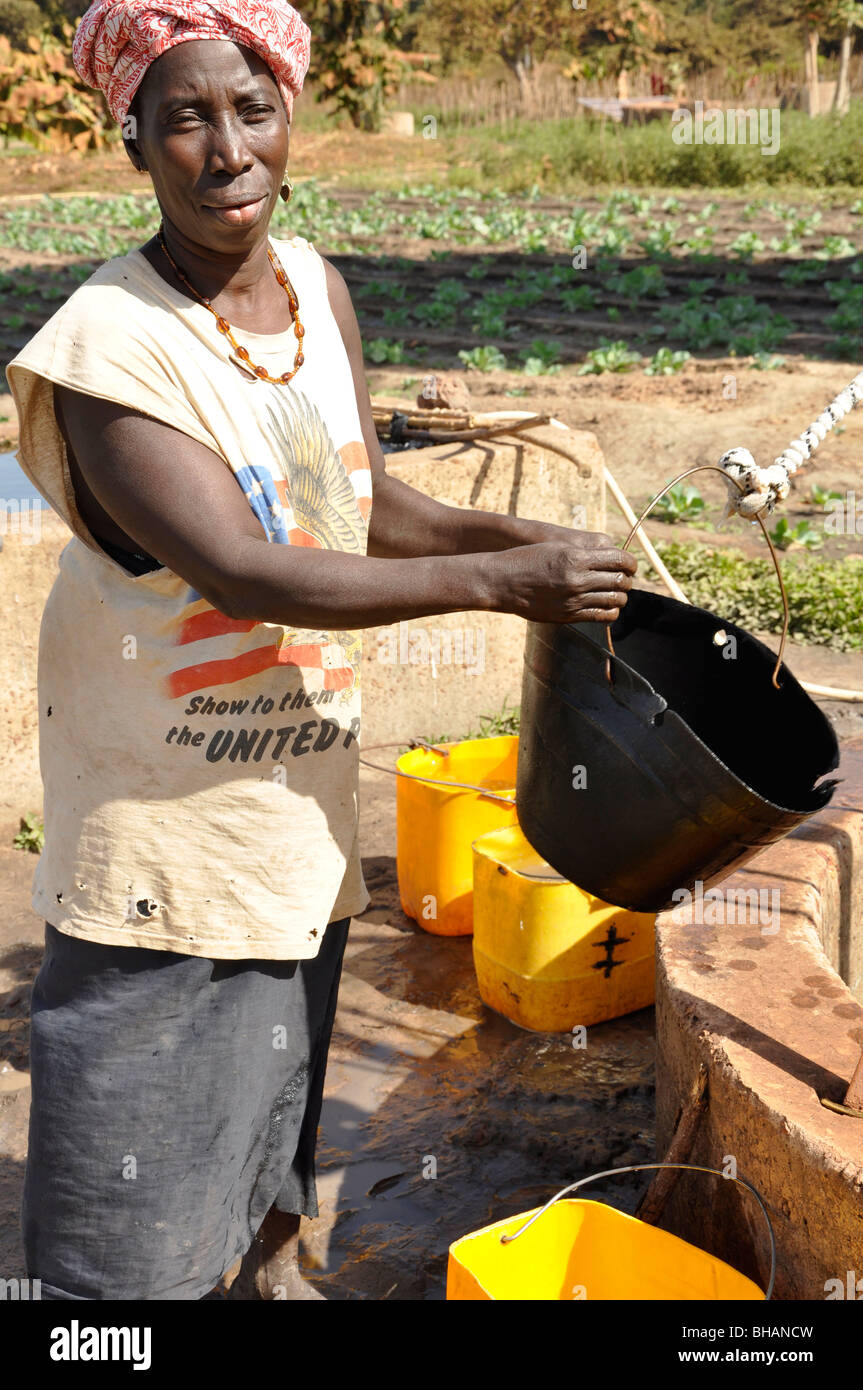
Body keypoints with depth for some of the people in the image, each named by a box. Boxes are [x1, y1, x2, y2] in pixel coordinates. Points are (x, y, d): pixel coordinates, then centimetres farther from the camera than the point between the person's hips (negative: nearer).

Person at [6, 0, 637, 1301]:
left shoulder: (318, 287, -1)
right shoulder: (110, 345, -22)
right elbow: (245, 572, -28)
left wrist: (516, 534, -7)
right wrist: (499, 583, -27)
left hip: (301, 756, 7)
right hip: (164, 789, -6)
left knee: (287, 1033, 24)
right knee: (146, 1068, 6)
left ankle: (271, 1256, 48)